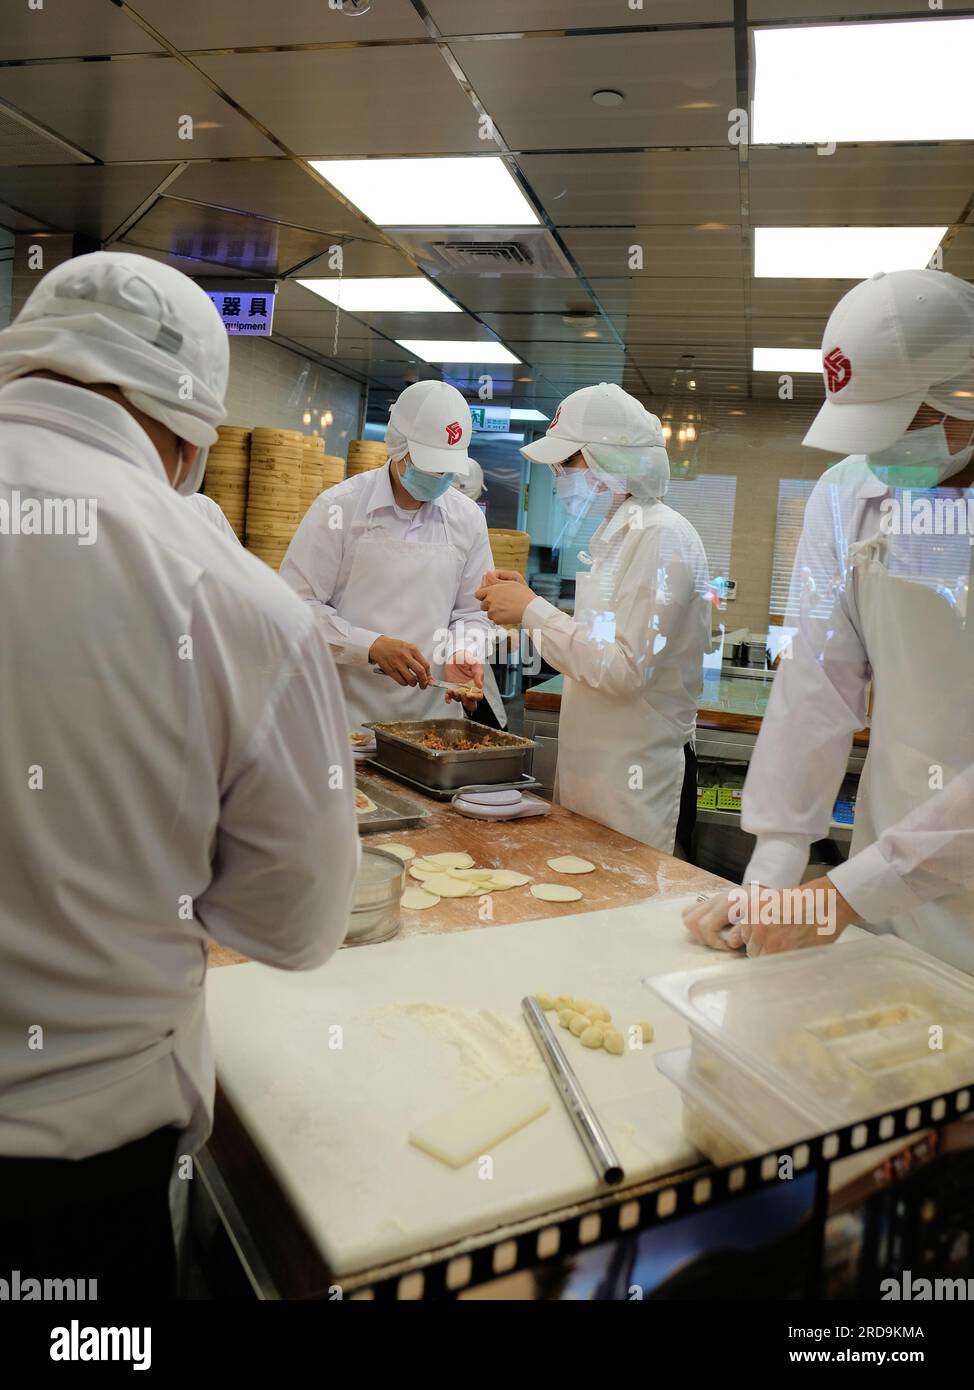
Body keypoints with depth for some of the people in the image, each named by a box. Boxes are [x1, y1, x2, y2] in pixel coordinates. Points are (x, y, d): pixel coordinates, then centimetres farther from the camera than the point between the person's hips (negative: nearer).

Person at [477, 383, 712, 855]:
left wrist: (533, 610, -17)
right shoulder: (615, 533, 12)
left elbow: (625, 668, -23)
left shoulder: (663, 537, -16)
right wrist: (525, 602, 3)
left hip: (638, 779, -9)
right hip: (590, 767, 9)